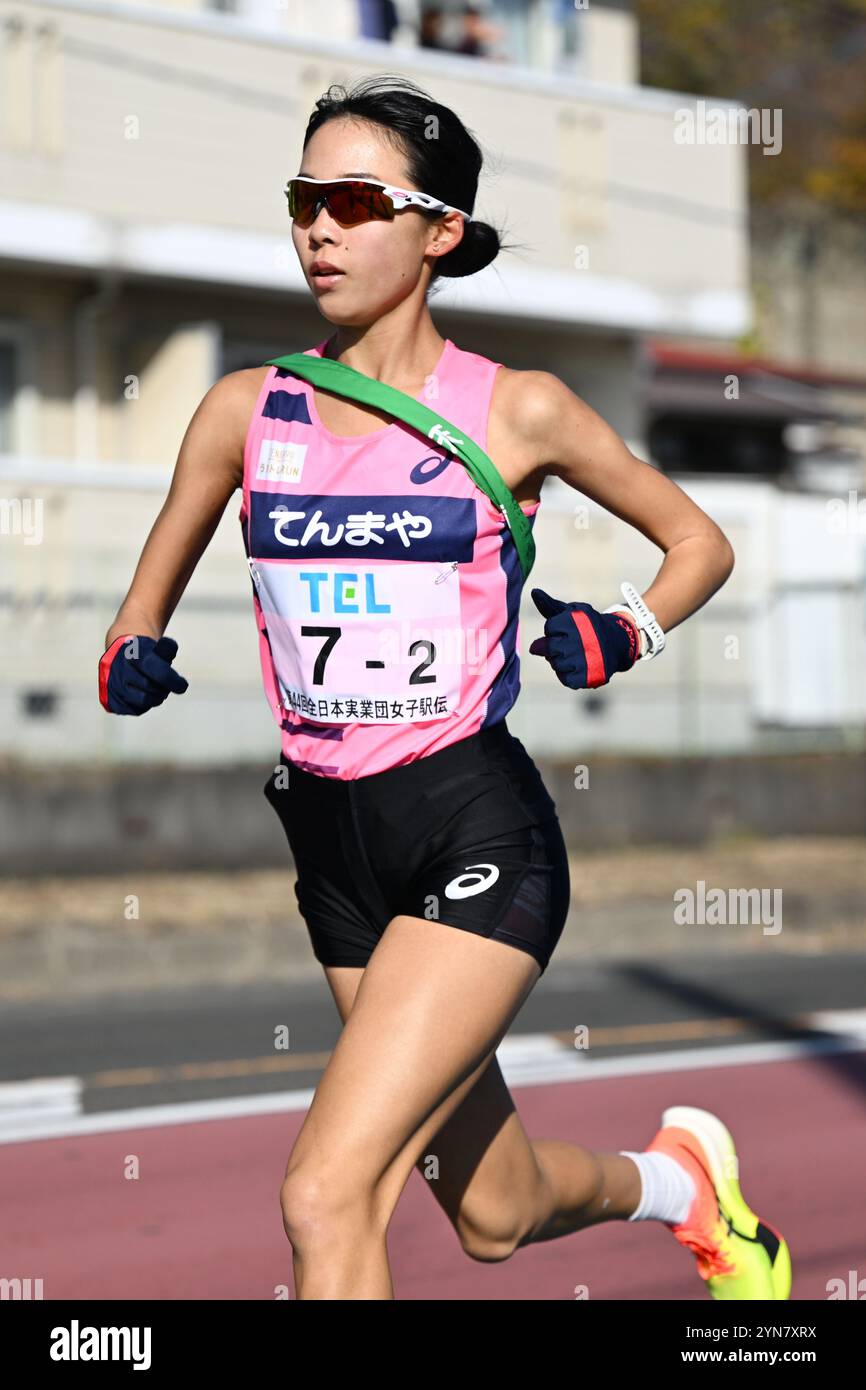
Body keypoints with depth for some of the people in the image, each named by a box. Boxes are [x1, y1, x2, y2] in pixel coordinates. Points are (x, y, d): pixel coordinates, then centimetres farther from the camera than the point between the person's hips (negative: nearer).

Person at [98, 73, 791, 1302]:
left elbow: (700, 540, 10)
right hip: (334, 842, 5)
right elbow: (146, 609, 15)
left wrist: (624, 637, -8)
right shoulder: (246, 411, 4)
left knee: (326, 1194, -20)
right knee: (496, 1218, 19)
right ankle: (678, 1178, 50)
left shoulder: (517, 411, -4)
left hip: (480, 834, -5)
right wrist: (130, 664, -7)